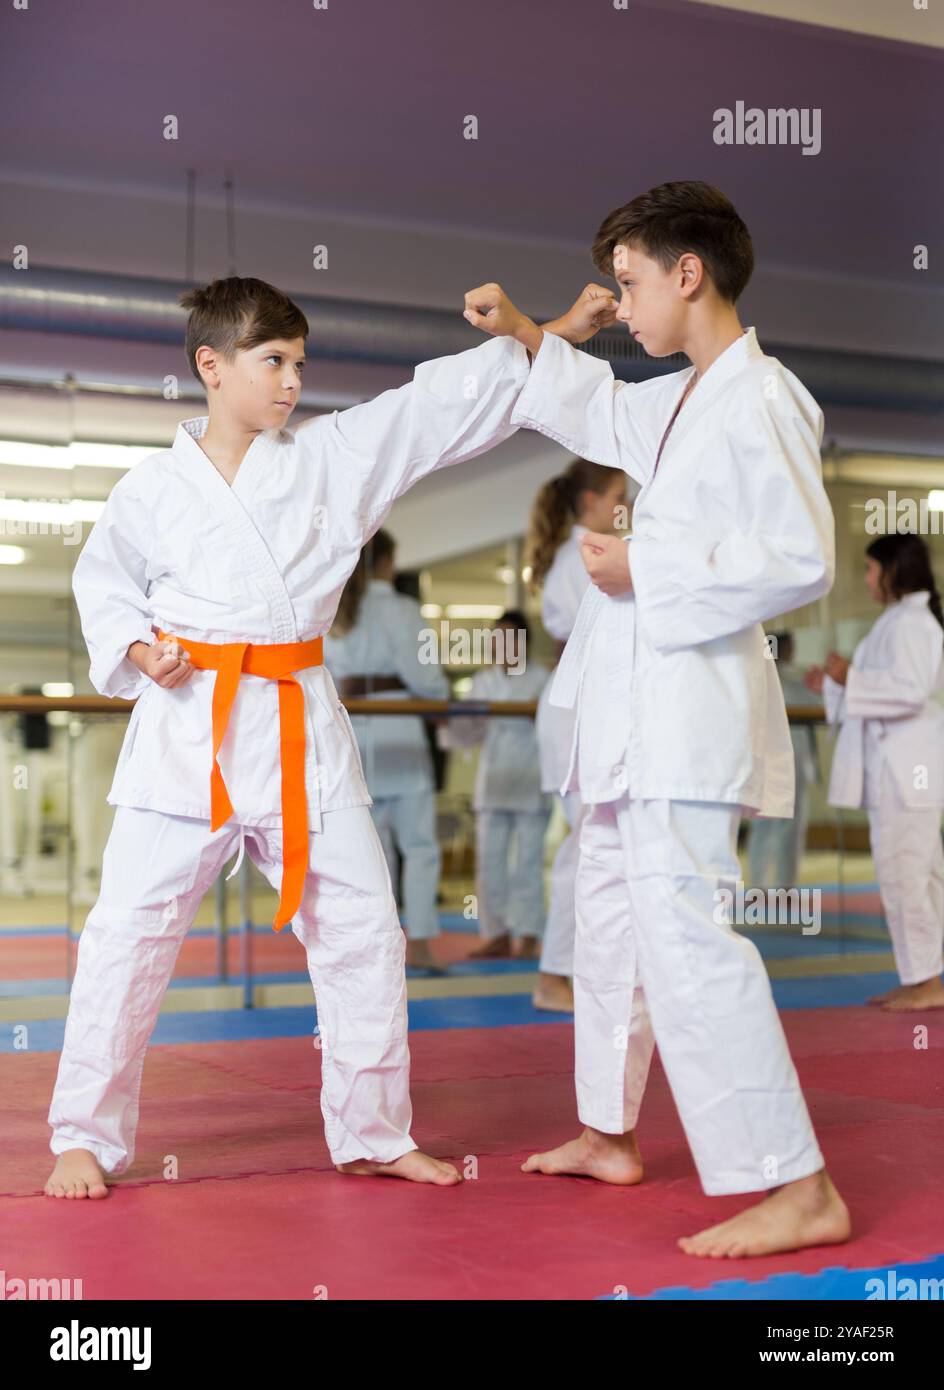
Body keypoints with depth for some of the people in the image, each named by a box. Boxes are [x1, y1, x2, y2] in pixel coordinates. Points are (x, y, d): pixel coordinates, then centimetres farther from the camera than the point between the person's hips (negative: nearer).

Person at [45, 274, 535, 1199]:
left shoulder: (336, 456, 6)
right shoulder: (154, 487, 2)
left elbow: (441, 405, 4)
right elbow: (103, 579, 14)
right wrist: (134, 646, -4)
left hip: (300, 724, 2)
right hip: (187, 728, -2)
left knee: (359, 924, 5)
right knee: (130, 929, -2)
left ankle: (373, 1133, 22)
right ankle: (85, 1139, 15)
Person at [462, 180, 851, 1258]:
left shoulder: (760, 401, -15)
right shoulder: (679, 400, 15)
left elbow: (802, 560, -21)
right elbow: (599, 413, 36)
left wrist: (648, 571, -17)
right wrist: (530, 335, 26)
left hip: (691, 711, -11)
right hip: (640, 712, 11)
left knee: (686, 938, -16)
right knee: (610, 918, 20)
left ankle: (800, 1191, -10)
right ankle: (608, 1134, 37)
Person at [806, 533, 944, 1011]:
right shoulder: (901, 621, 20)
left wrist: (849, 677, -17)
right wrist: (833, 686, 18)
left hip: (905, 768, -11)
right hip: (899, 765, 11)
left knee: (902, 872, -9)